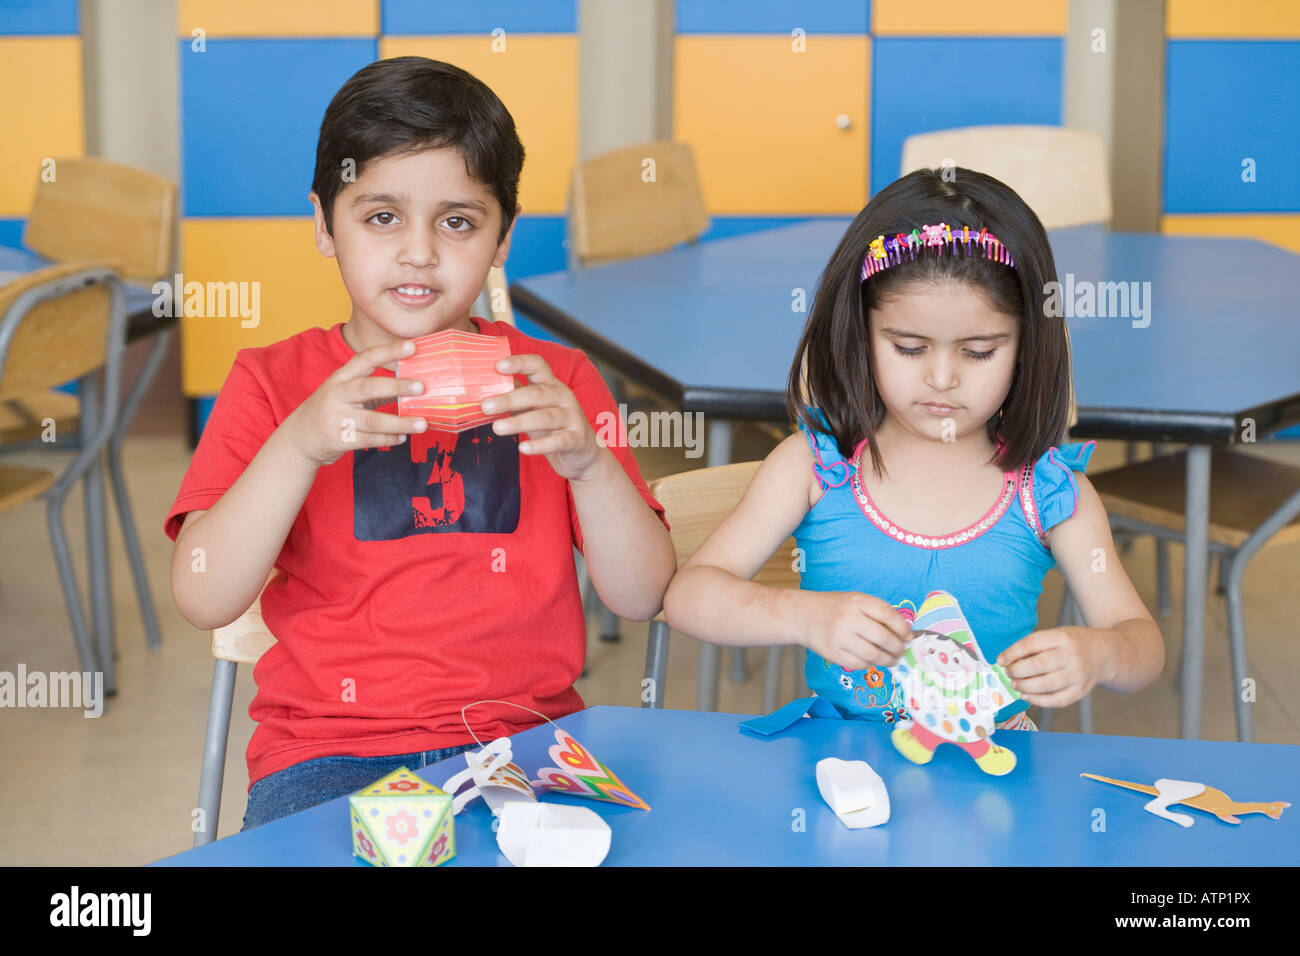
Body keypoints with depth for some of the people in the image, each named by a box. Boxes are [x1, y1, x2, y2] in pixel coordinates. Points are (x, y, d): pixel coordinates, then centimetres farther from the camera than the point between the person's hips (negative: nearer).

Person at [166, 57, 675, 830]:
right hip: (330, 751, -1)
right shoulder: (273, 382, 6)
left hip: (524, 737, 2)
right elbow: (204, 599, -7)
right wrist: (299, 445, -20)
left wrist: (589, 462, -14)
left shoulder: (553, 381, 10)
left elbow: (643, 597, 3)